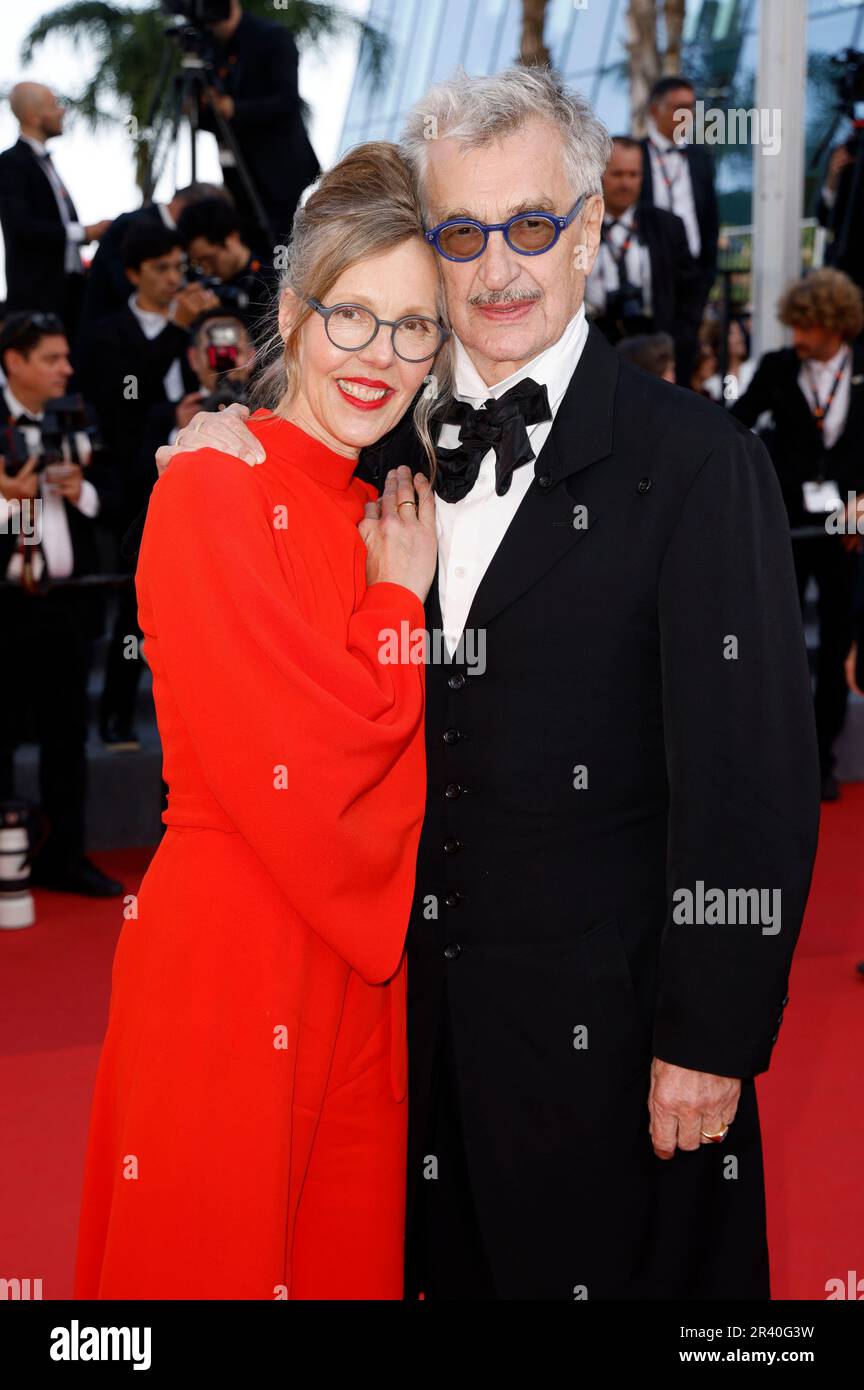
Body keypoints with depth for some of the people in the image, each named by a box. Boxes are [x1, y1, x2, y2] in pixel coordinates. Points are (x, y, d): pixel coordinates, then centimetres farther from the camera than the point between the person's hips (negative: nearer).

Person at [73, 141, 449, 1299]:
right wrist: (400, 603, -9)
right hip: (230, 973, -7)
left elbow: (396, 772, 12)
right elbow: (308, 788, -19)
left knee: (354, 1257, 17)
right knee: (214, 1247, 8)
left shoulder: (382, 521, 10)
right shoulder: (211, 494, -13)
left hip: (361, 978, 7)